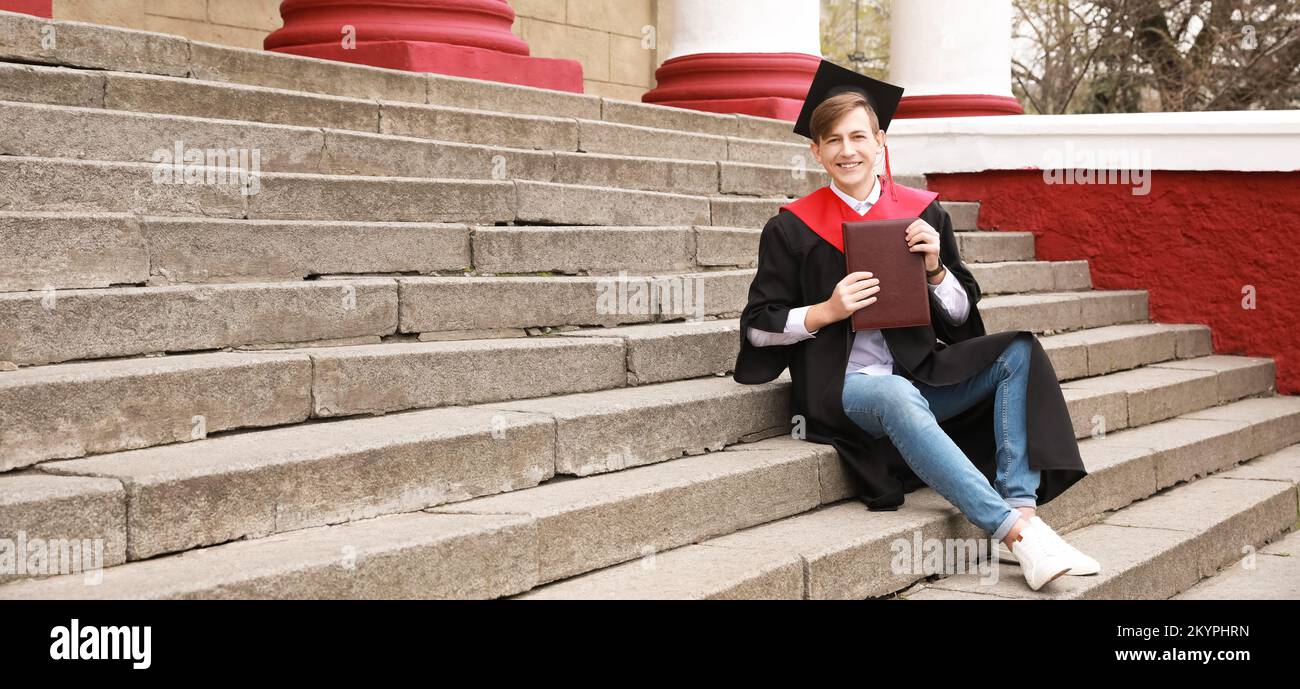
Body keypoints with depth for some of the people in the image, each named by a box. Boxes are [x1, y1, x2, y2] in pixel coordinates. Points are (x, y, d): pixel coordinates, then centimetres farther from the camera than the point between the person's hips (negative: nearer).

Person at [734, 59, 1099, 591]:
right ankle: (1018, 532, -43)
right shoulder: (793, 228, 0)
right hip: (843, 386, -4)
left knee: (1019, 352, -18)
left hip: (922, 376, 4)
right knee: (899, 399, -38)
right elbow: (759, 326, 2)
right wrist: (827, 311, -14)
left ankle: (1021, 511, -31)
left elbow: (960, 316, 11)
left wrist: (936, 268, -10)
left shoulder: (922, 211, 8)